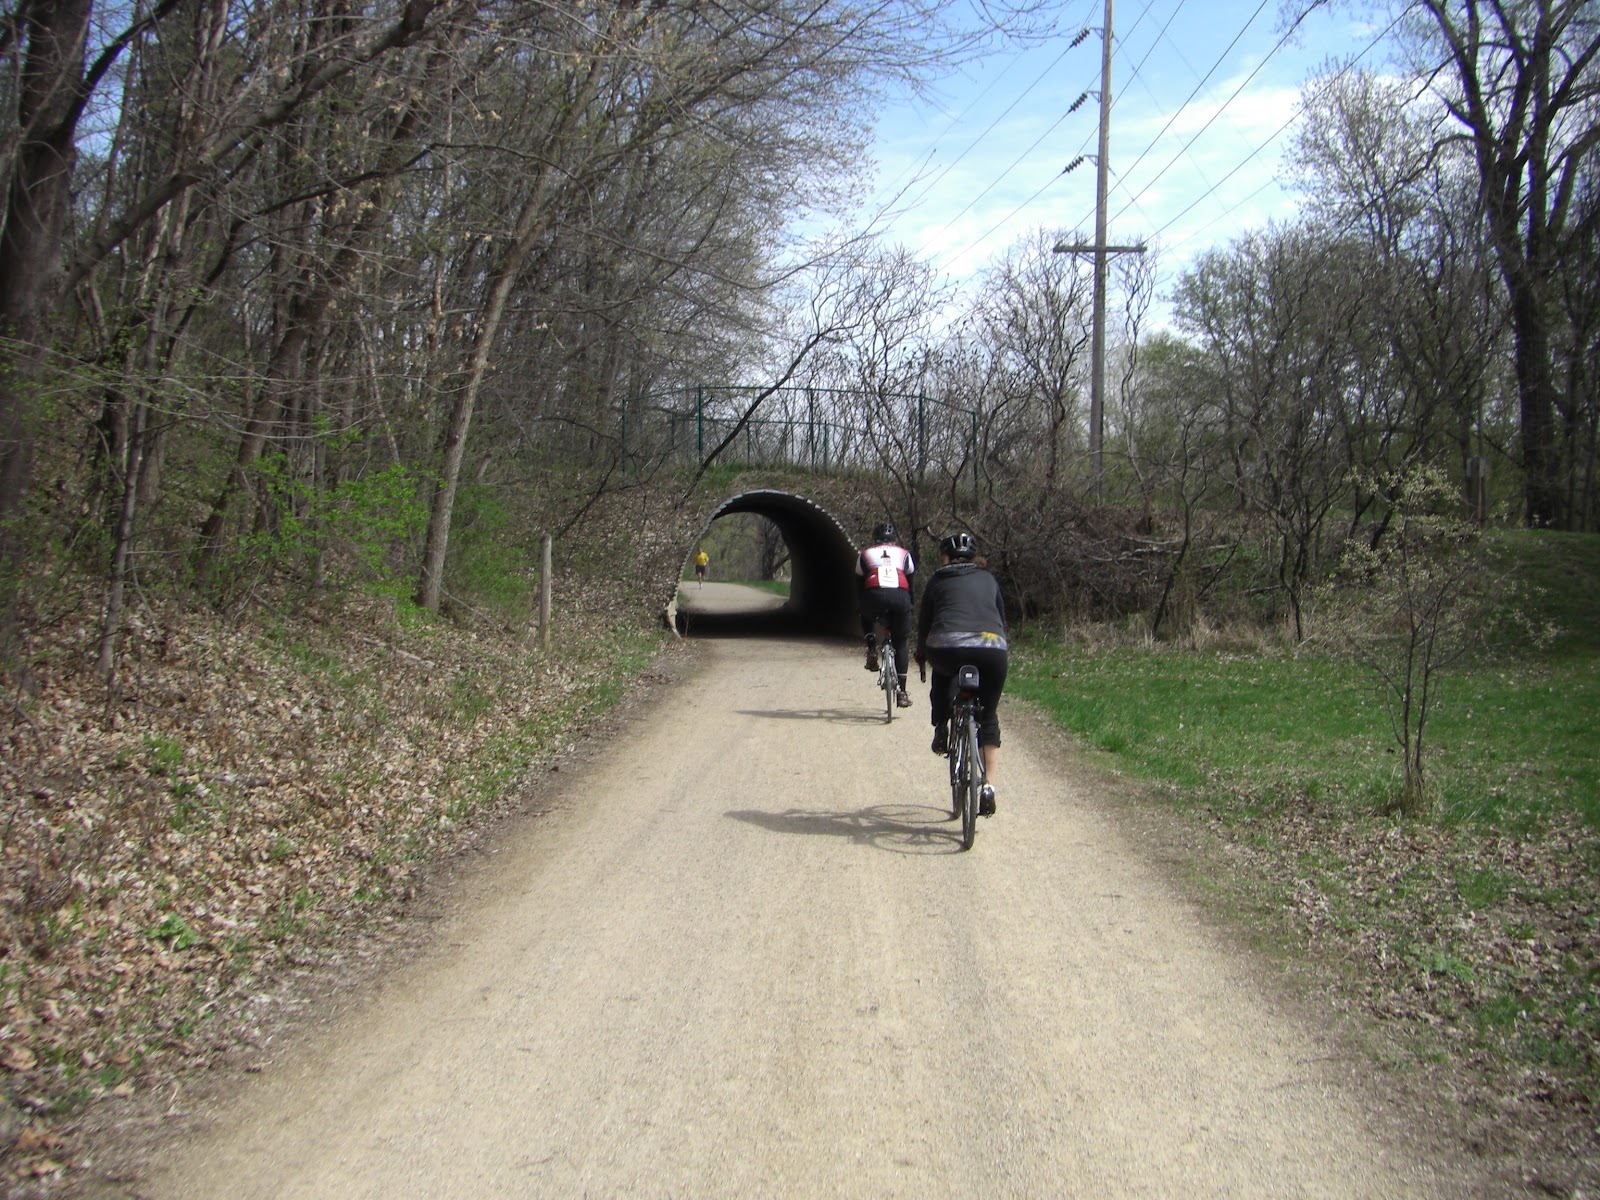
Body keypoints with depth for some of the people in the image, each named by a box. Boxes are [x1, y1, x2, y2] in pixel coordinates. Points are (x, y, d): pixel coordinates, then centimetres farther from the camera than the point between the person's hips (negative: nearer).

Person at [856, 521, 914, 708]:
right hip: (900, 597, 1)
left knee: (867, 619, 36)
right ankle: (901, 693, 11)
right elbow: (911, 583, 31)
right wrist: (909, 607, 42)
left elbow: (859, 585, 30)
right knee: (900, 644, 16)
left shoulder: (865, 554, 28)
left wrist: (861, 609, 40)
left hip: (875, 595, -1)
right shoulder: (904, 554, 30)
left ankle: (872, 649, 11)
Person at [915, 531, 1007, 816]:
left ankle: (940, 729, 23)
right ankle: (988, 784, 8)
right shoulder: (988, 580, 26)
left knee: (941, 676, 37)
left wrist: (921, 653, 41)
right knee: (989, 717, 18)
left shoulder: (939, 580, 21)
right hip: (991, 649, 1)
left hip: (947, 648, -1)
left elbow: (924, 621, 24)